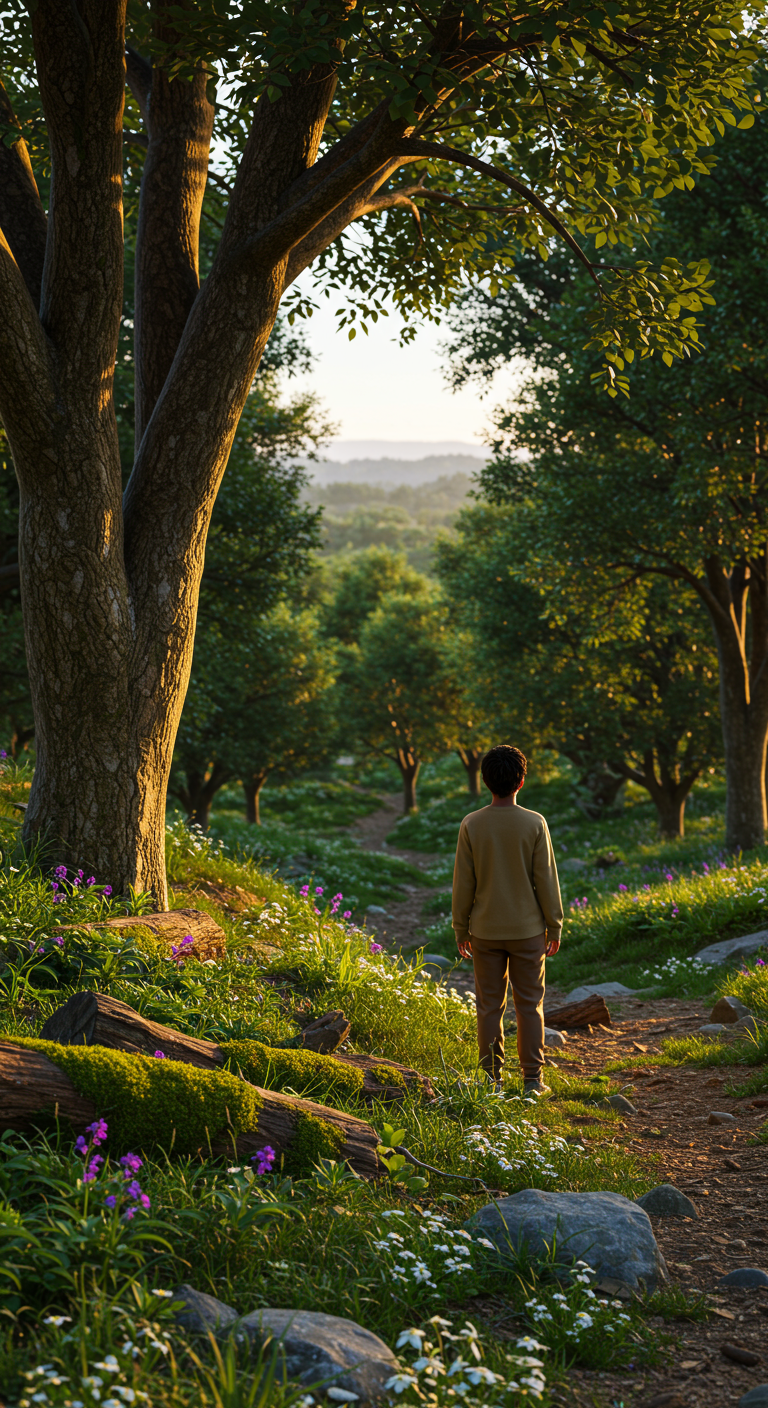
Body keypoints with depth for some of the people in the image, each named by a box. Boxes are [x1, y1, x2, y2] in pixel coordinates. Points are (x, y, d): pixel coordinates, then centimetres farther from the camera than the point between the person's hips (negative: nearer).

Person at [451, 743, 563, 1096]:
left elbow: (463, 883, -1)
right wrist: (554, 926, 5)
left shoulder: (471, 825, -6)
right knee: (529, 1004, 8)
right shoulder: (534, 824, -9)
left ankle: (492, 1080, 11)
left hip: (485, 930, 1)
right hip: (527, 930, -1)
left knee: (490, 1006, 8)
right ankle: (532, 1079, 11)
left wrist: (461, 929, 8)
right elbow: (547, 879, -5)